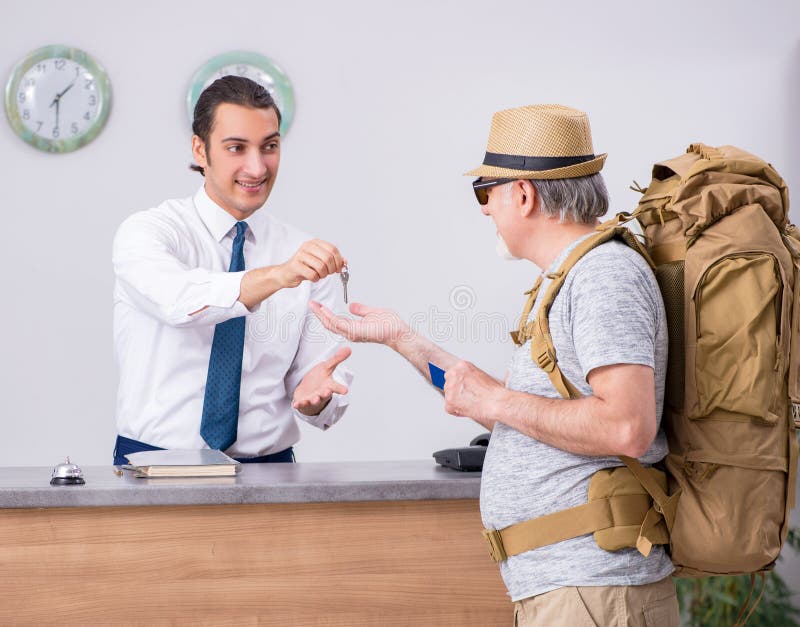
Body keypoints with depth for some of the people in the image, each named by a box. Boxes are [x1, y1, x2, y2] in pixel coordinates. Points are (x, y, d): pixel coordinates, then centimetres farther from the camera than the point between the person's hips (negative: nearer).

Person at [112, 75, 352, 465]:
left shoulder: (308, 257, 7)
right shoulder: (145, 232, -2)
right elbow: (180, 301, -23)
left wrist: (314, 392, -18)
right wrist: (277, 276, -37)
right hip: (155, 460, -4)